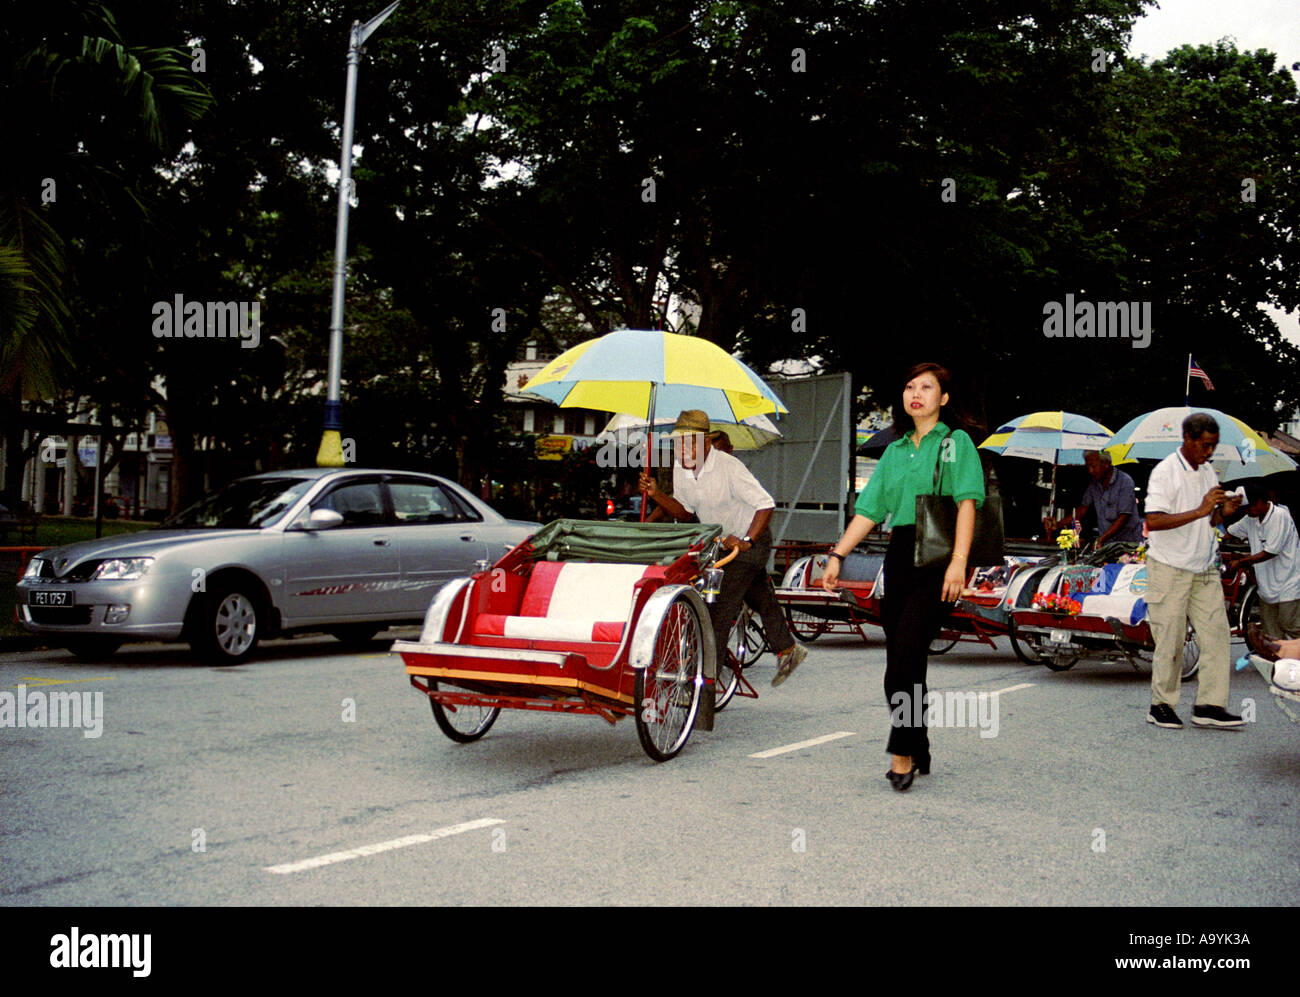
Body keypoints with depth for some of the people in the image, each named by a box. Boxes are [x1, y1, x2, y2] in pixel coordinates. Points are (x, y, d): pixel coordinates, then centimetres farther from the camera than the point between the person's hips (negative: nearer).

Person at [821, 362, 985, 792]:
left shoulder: (956, 442, 4)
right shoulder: (895, 451, 19)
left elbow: (967, 502, -8)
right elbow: (868, 510, 16)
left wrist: (958, 561, -20)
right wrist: (837, 554, 5)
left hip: (938, 555, -6)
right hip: (899, 554, 6)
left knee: (907, 653, -16)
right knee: (901, 658, 4)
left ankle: (903, 754, -10)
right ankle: (918, 753, 15)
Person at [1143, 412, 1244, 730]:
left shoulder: (1208, 473, 11)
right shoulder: (1165, 472, -11)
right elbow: (1153, 522, -23)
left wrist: (1223, 512, -2)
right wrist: (1200, 511, -26)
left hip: (1204, 570, 7)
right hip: (1170, 569, -7)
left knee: (1216, 635, 0)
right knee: (1170, 641, -2)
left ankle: (1209, 706, 5)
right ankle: (1161, 706, 11)